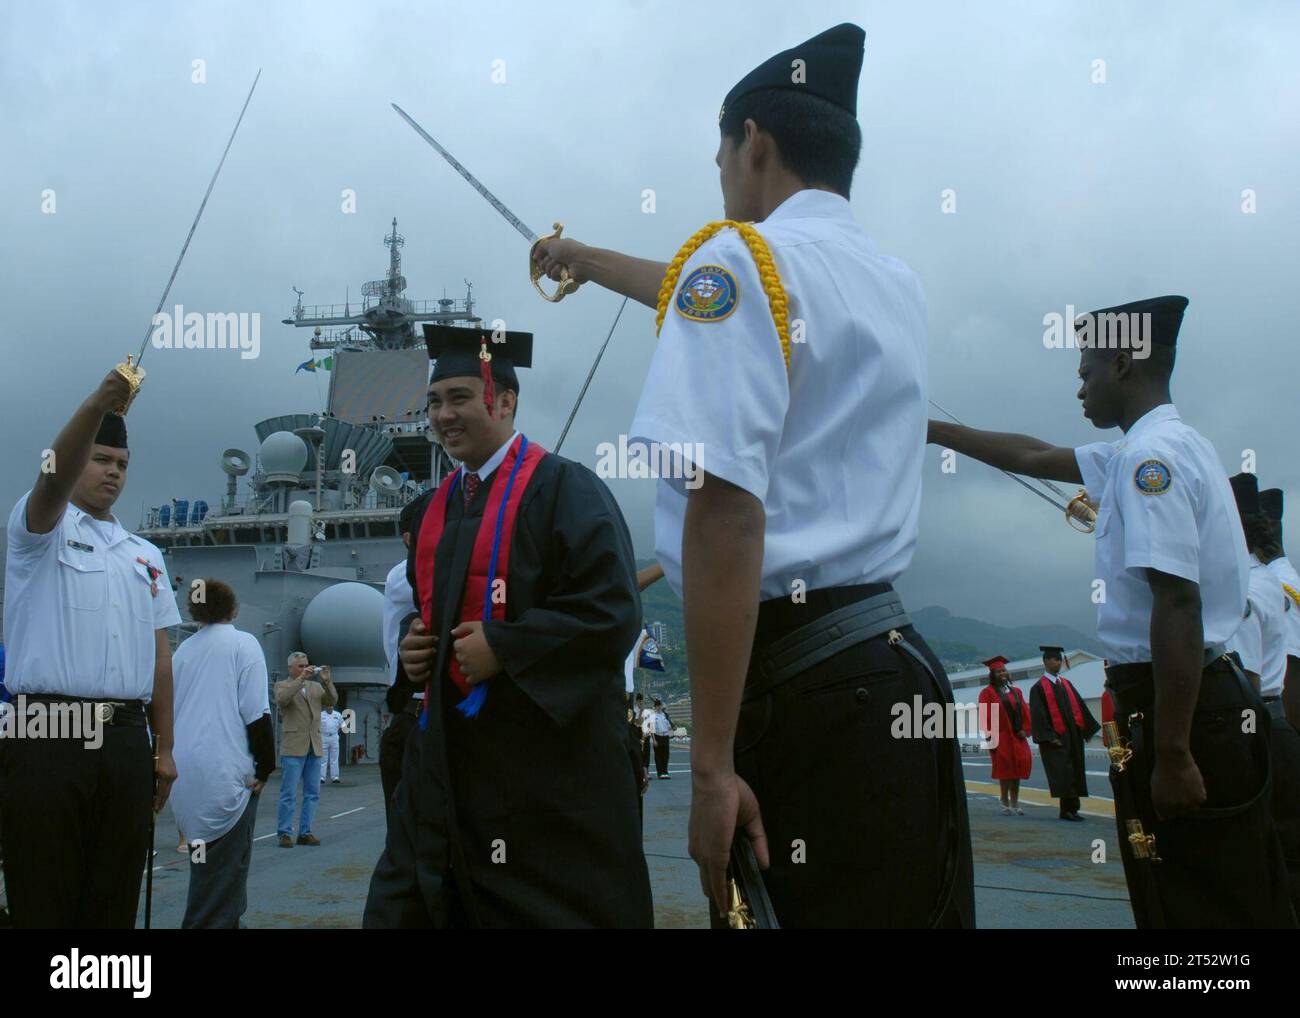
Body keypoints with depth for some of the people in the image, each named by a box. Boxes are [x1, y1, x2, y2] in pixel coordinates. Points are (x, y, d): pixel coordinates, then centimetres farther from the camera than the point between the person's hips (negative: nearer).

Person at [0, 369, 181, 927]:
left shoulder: (146, 556, 20)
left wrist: (164, 749, 11)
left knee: (115, 902, 8)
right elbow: (54, 476, -19)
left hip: (125, 740, 5)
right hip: (49, 736, -5)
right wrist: (97, 404, -35)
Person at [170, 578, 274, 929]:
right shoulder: (243, 644, -4)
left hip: (184, 778, 6)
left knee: (205, 866, 19)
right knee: (225, 869, -2)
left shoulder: (182, 651, 13)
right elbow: (256, 713, -12)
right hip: (226, 776, -6)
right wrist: (265, 769, -4)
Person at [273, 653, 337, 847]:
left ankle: (305, 832, 13)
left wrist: (327, 680, -11)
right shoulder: (282, 685, 2)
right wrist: (301, 678, -22)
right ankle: (285, 833, 3)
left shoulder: (316, 686, 16)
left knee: (312, 794, 6)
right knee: (289, 794, -3)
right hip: (294, 747, -5)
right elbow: (282, 699, -19)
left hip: (315, 747, 5)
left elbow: (332, 701, 3)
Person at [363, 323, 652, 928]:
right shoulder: (439, 505, 15)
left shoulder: (561, 488, -9)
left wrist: (501, 648, -18)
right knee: (407, 906, 11)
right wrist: (415, 645, 5)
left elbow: (610, 611, -18)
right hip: (446, 748, 8)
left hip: (542, 757, -7)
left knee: (549, 910, 2)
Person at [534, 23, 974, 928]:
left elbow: (725, 512, -19)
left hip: (794, 684, -8)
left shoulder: (740, 258, -7)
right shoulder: (894, 282, 17)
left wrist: (713, 765, -18)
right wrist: (589, 261, 54)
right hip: (891, 661, 8)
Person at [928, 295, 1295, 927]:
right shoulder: (1168, 446, 18)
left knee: (1196, 906, -4)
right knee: (1243, 904, 13)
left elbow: (1178, 604, -23)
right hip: (1214, 700, 10)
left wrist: (1172, 754, -24)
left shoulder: (1151, 455, -14)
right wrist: (931, 430, 36)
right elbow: (1035, 457, 29)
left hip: (1176, 706, -10)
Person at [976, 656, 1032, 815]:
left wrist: (1025, 730, -4)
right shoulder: (987, 693, -3)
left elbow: (1025, 712, 10)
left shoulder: (1016, 692, 14)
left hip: (1017, 737, 5)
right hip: (1000, 738, -5)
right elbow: (986, 716, -9)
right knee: (1004, 771, -3)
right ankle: (1005, 804, 4)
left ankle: (1015, 803, 11)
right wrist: (990, 736, -15)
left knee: (1016, 770, 4)